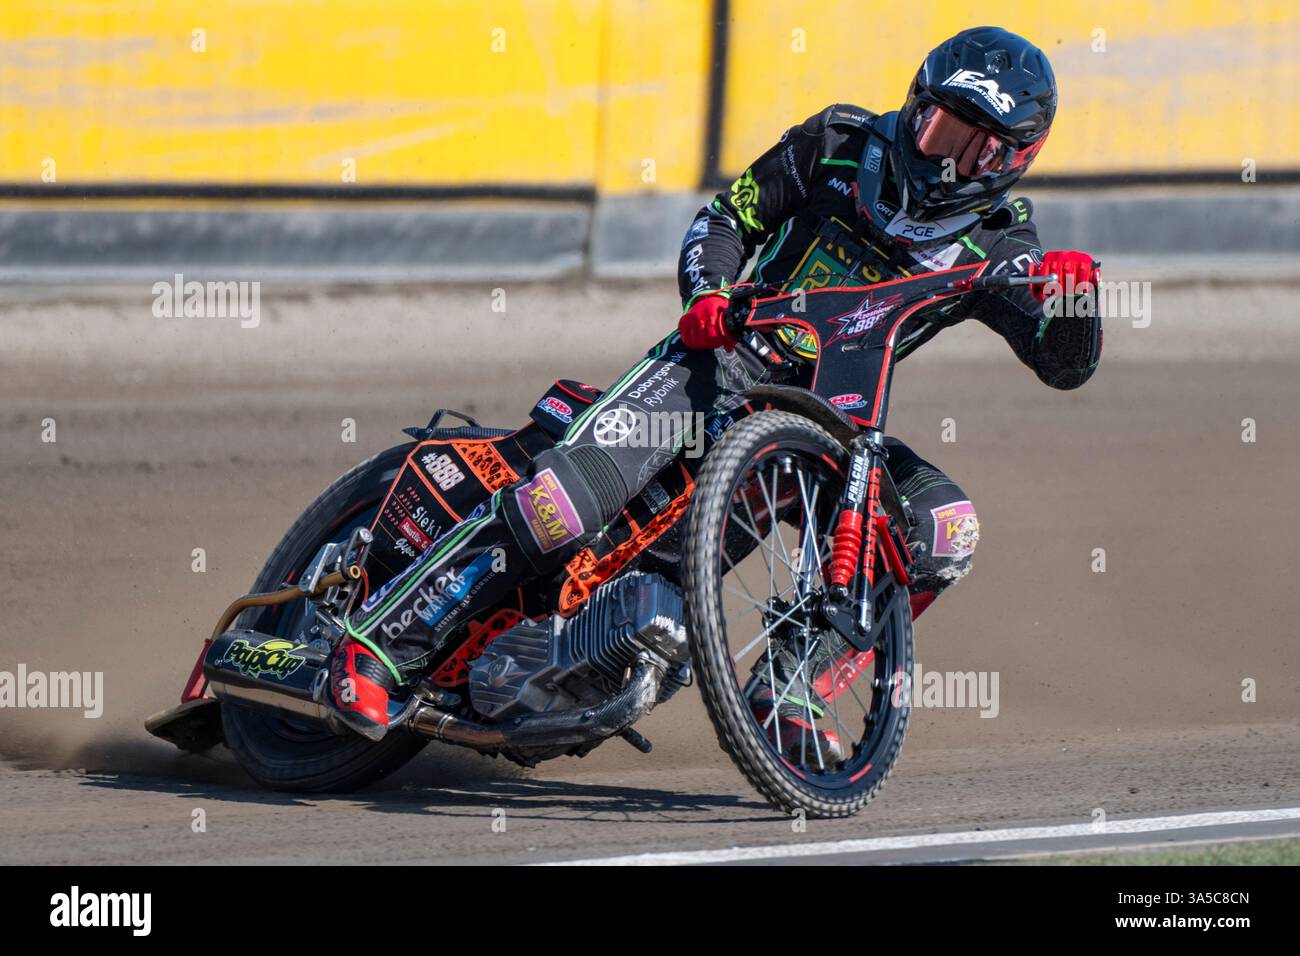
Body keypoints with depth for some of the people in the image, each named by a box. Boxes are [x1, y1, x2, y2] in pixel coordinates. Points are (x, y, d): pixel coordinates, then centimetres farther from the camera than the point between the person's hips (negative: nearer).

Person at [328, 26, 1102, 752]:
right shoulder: (841, 143, 0)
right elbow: (729, 218, 8)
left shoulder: (996, 242, -1)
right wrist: (708, 292, -13)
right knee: (567, 500, -26)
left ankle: (791, 689, -9)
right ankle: (380, 643, -18)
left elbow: (1066, 363, -8)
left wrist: (1073, 297, -30)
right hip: (728, 359, -3)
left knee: (944, 528, -21)